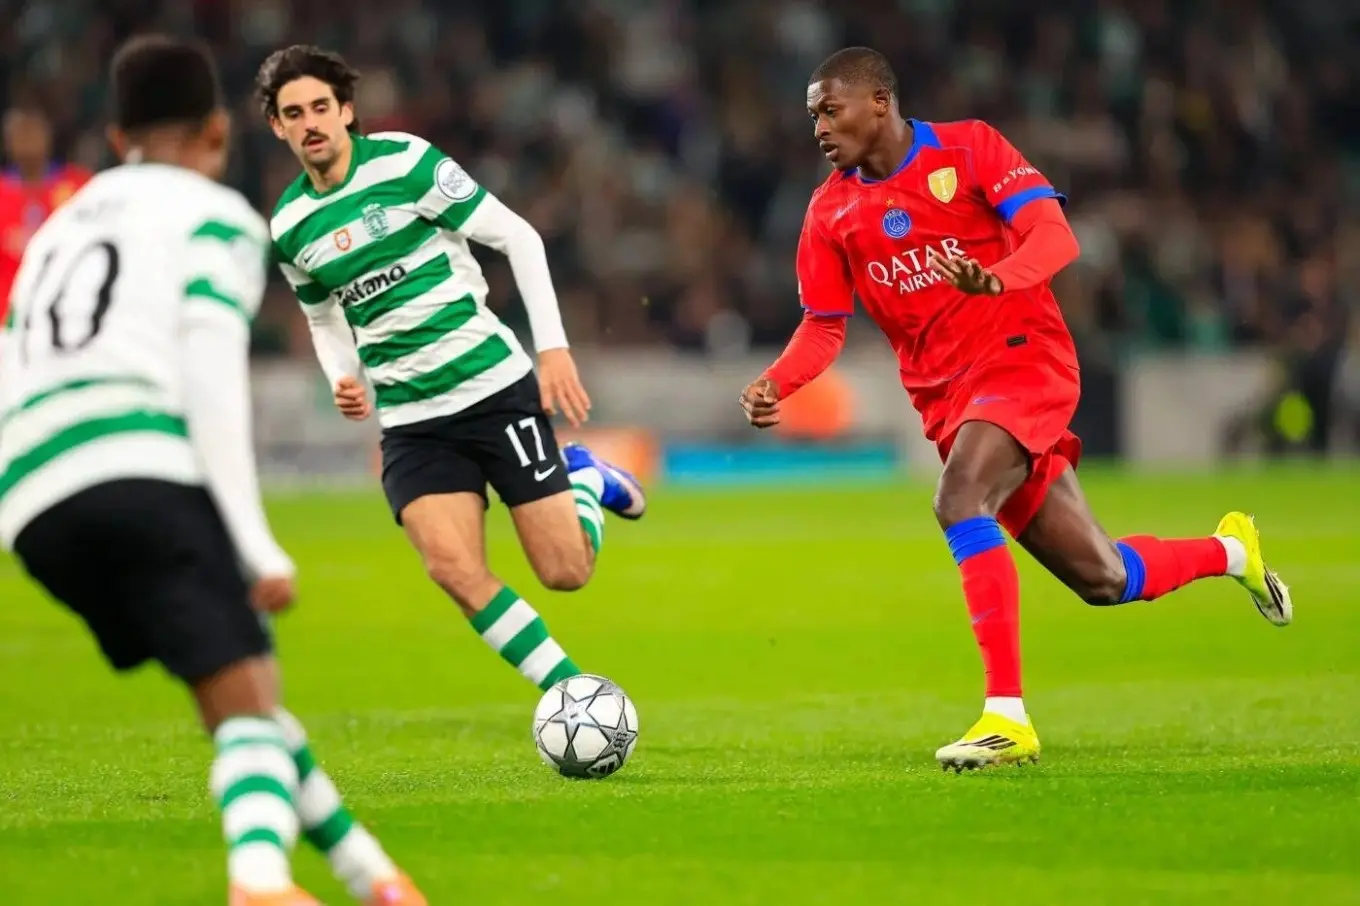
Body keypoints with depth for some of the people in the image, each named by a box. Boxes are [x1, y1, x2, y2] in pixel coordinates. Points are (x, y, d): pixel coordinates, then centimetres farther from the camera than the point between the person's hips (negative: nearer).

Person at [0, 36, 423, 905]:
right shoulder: (214, 216, 12)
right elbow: (212, 377, -2)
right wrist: (256, 547, -5)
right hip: (142, 472, -6)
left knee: (241, 686, 20)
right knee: (247, 703, -11)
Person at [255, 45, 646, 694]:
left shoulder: (404, 162, -9)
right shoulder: (290, 228, 5)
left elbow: (518, 238, -4)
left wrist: (553, 345, -10)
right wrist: (345, 382, 2)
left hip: (496, 387, -3)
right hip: (410, 420, 3)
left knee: (565, 571, -5)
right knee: (453, 568, -20)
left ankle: (585, 478, 30)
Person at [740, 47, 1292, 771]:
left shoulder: (968, 149, -6)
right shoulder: (831, 211, 7)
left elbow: (1055, 237, -15)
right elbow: (823, 328, 9)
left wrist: (993, 279, -36)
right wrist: (773, 385, -12)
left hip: (1022, 357, -6)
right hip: (946, 397, 6)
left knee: (959, 501, -32)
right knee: (1102, 581, 6)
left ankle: (1007, 716, -33)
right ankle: (1229, 552, 37)